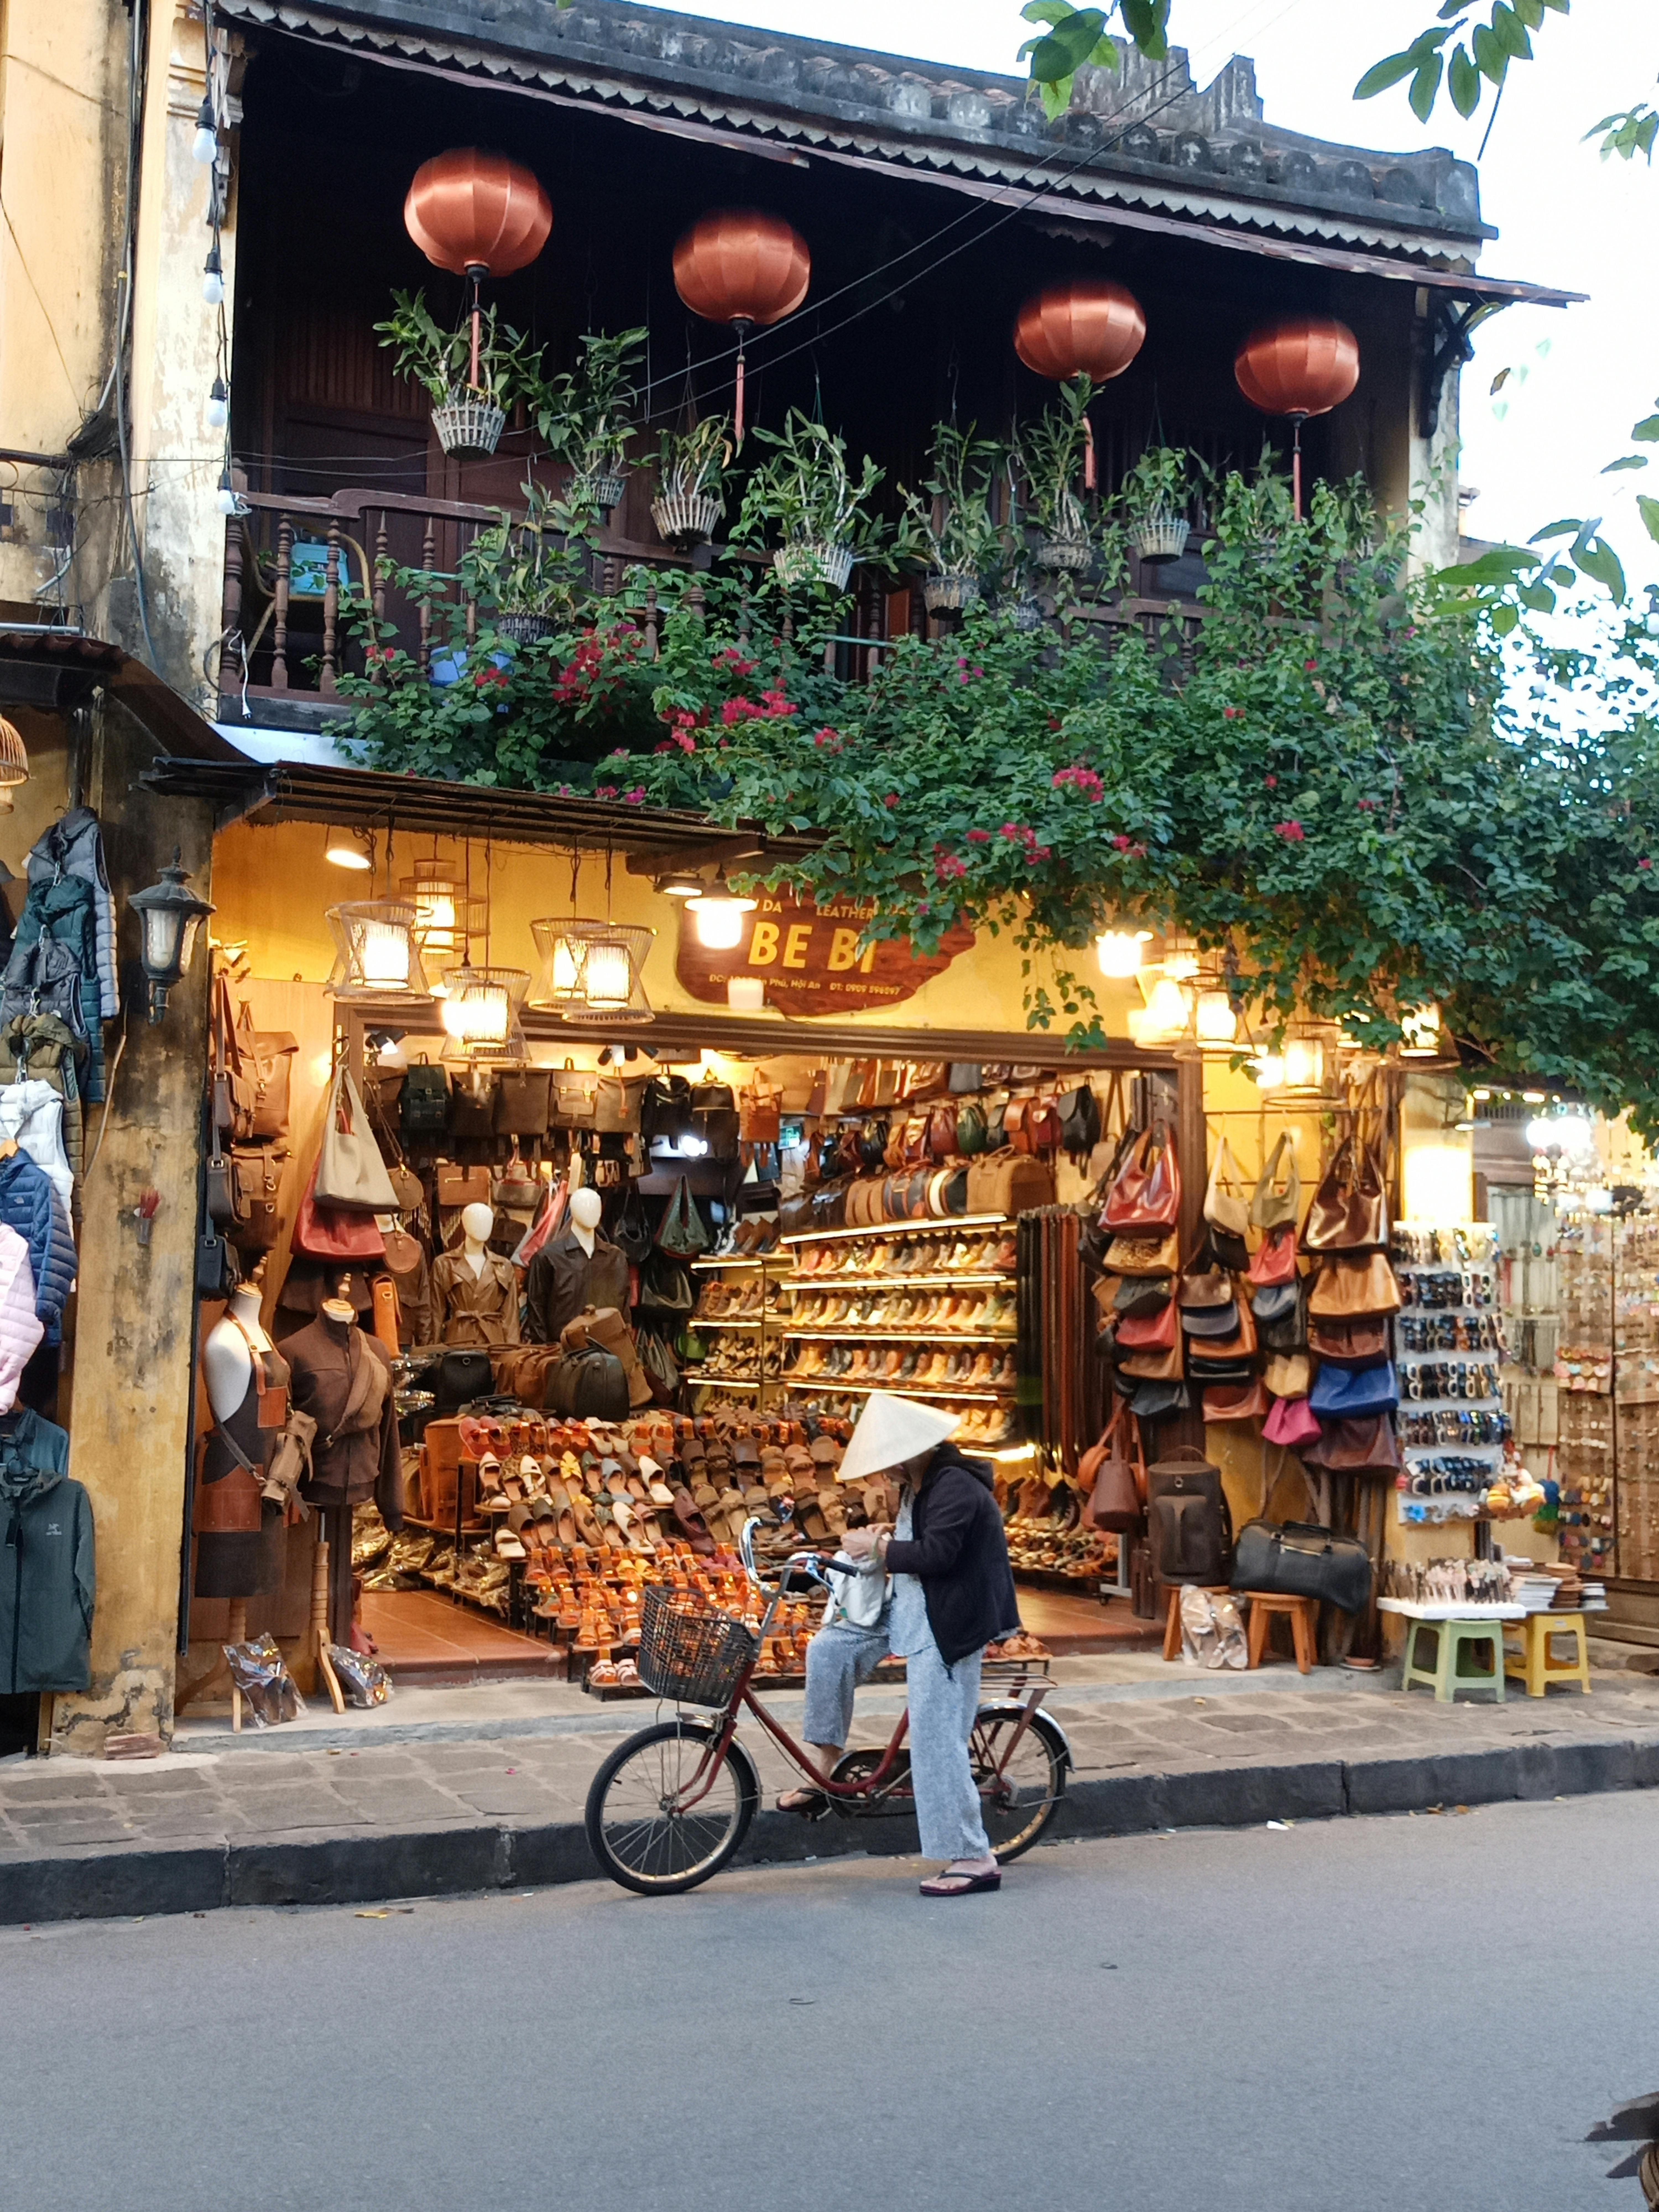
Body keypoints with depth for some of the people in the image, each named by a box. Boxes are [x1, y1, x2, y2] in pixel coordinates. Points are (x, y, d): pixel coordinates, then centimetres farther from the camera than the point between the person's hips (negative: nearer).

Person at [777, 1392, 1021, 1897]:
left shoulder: (955, 1487, -21)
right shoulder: (918, 1484, 10)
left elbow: (936, 1554, -29)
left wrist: (878, 1547, -19)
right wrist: (890, 1537, 6)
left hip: (948, 1623, -10)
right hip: (909, 1609, 10)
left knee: (937, 1741, -8)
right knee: (829, 1650, 3)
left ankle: (974, 1860, 0)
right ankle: (824, 1774, 13)